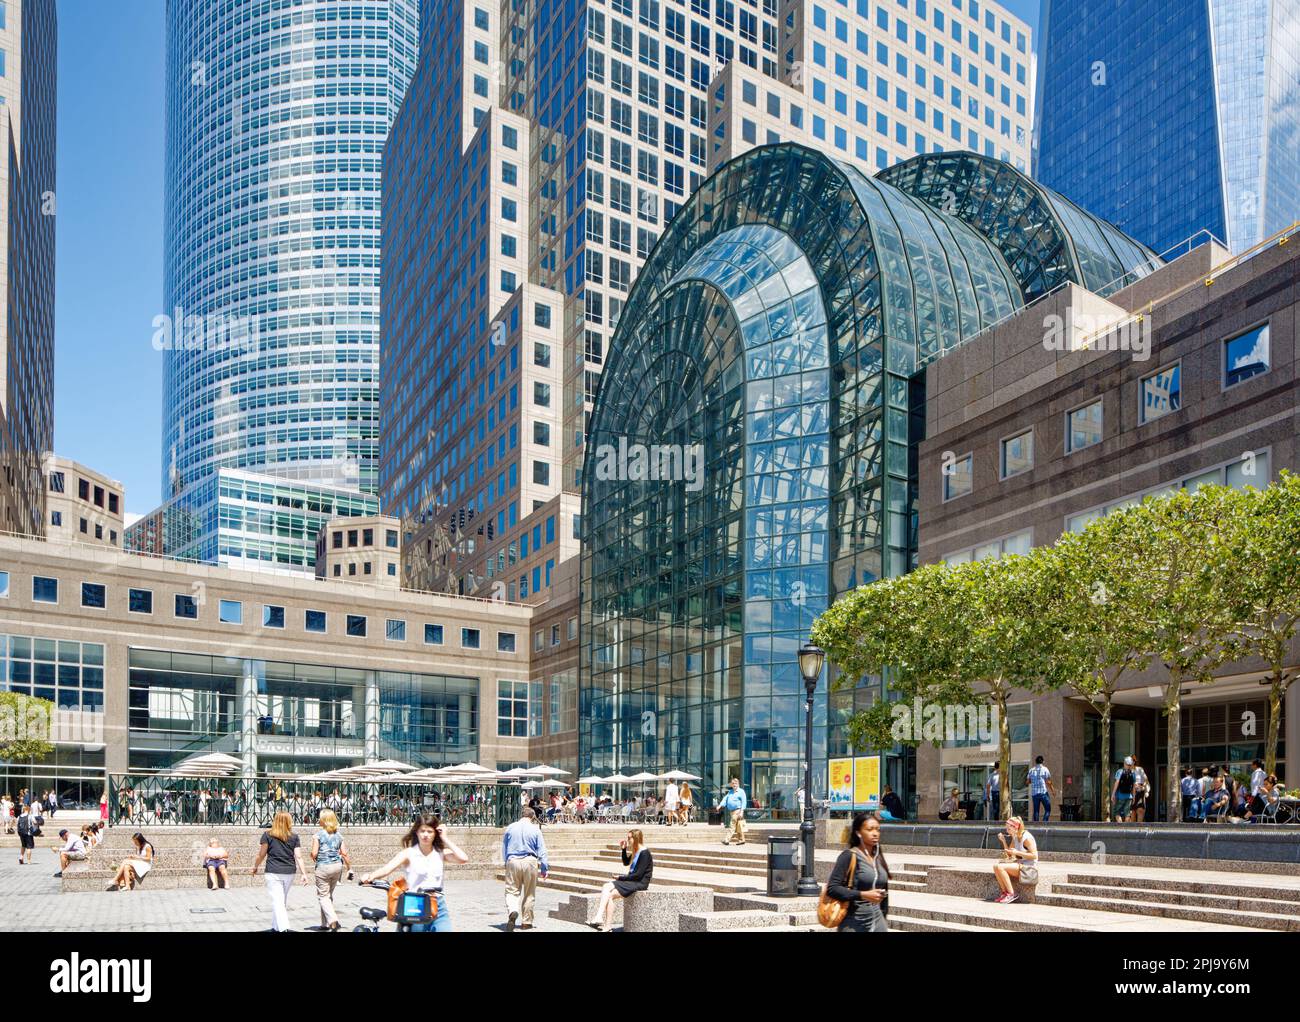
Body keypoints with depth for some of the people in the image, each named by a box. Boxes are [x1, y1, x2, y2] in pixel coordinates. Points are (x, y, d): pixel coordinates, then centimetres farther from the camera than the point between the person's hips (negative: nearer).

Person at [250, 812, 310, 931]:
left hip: (273, 872, -3)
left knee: (277, 901, -5)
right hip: (290, 872, 3)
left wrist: (255, 867, 16)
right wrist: (303, 873, -1)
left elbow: (261, 855, 1)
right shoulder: (294, 837, 4)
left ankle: (283, 928, -17)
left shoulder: (268, 835, -1)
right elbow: (298, 857, -1)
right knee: (283, 901, 18)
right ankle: (276, 926, 30)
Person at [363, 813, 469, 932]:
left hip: (438, 905, 1)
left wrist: (445, 838, -4)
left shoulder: (441, 853, 6)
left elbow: (463, 858, -11)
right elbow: (387, 868, -16)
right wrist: (371, 876, -36)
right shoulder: (408, 853, -1)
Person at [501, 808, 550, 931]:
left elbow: (504, 849, 14)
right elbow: (541, 851, 1)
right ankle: (526, 922, 15)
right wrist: (544, 868, 6)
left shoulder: (510, 828, 6)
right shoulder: (535, 829, 1)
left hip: (512, 861, 1)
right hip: (530, 861, -1)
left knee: (512, 891, 2)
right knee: (529, 894, 11)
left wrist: (506, 862, 28)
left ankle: (512, 912, -27)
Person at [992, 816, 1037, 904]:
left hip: (1029, 867, -9)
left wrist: (1017, 852, -21)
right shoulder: (1015, 837, 10)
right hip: (1019, 864, 9)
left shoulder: (1027, 838, -16)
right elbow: (1009, 855, 13)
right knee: (995, 865, -7)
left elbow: (1034, 855, -20)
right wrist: (1003, 841, 2)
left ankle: (1011, 894, -14)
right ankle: (1005, 893, -2)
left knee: (1000, 867, -23)